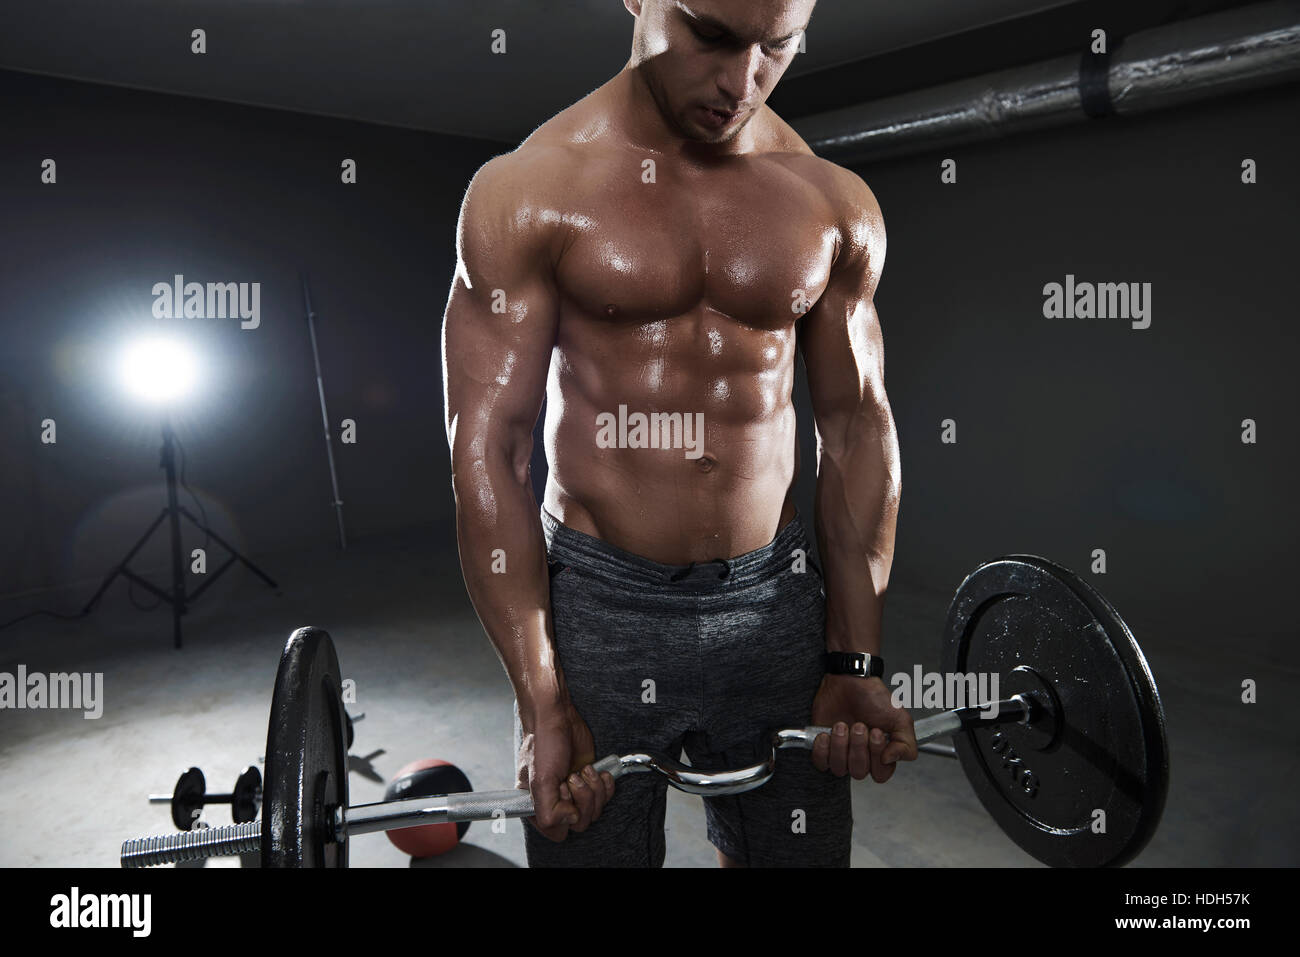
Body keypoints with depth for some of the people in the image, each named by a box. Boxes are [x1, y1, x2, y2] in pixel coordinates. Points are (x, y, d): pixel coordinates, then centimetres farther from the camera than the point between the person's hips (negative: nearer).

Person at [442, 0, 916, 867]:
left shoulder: (837, 205, 2)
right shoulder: (529, 192, -7)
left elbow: (857, 428, 5)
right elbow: (487, 445, -10)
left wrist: (857, 661, 1)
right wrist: (540, 701, -13)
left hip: (776, 600, 3)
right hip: (595, 604, -2)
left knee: (797, 850, 16)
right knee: (590, 843, 11)